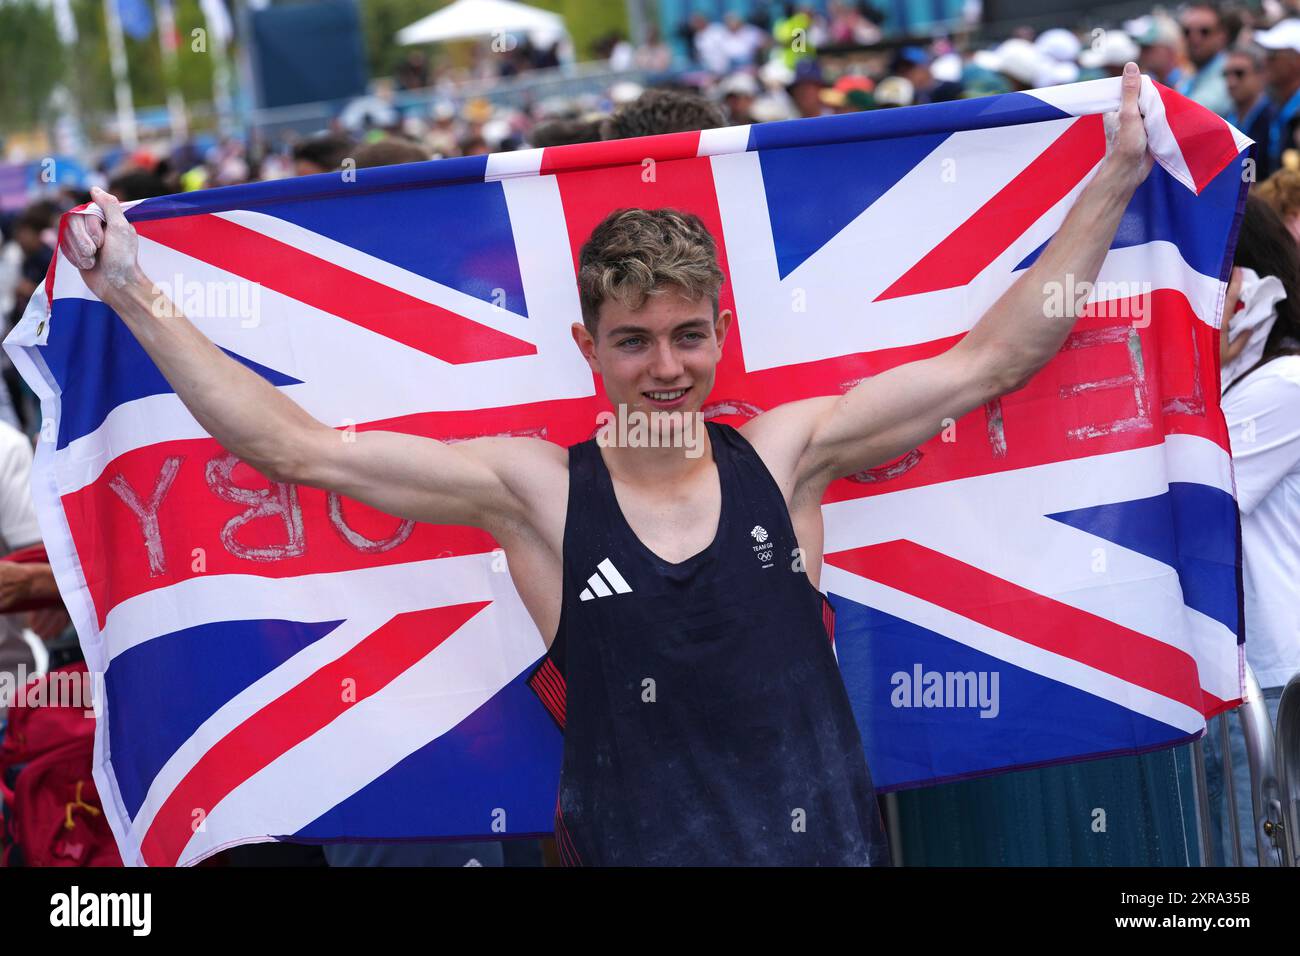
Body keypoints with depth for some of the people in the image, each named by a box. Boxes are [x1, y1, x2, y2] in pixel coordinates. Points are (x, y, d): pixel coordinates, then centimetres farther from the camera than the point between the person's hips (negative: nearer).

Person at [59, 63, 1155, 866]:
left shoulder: (783, 453, 3)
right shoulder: (533, 490, -1)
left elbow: (991, 358, 7)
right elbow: (290, 443, -1)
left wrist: (1115, 178, 6)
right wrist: (132, 294, 0)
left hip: (833, 842, 2)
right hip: (638, 848, -1)